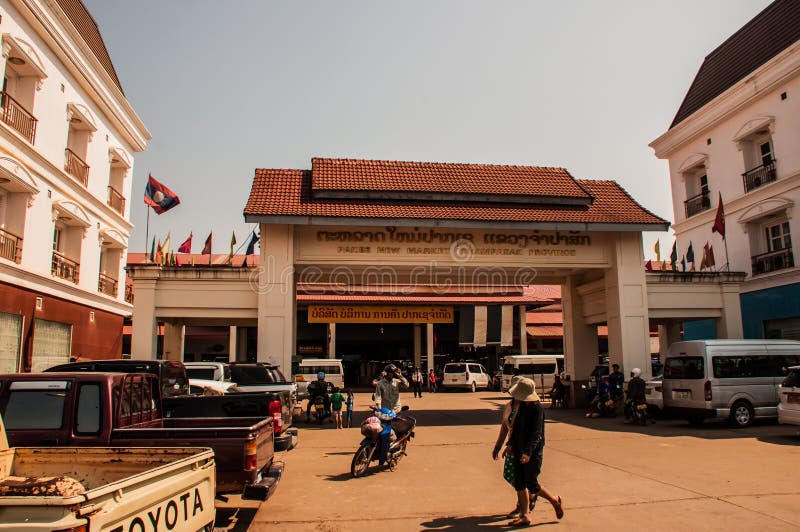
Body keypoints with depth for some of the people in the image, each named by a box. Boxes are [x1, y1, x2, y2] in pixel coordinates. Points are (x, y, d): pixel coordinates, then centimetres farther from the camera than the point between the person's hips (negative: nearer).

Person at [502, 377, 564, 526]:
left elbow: (536, 434, -24)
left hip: (533, 453, -8)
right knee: (519, 484, 9)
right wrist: (510, 444, 16)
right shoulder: (522, 406, 7)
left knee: (532, 485, 1)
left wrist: (528, 452, -33)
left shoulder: (536, 408, -19)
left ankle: (555, 501, 26)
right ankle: (524, 517, 19)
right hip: (519, 452, 8)